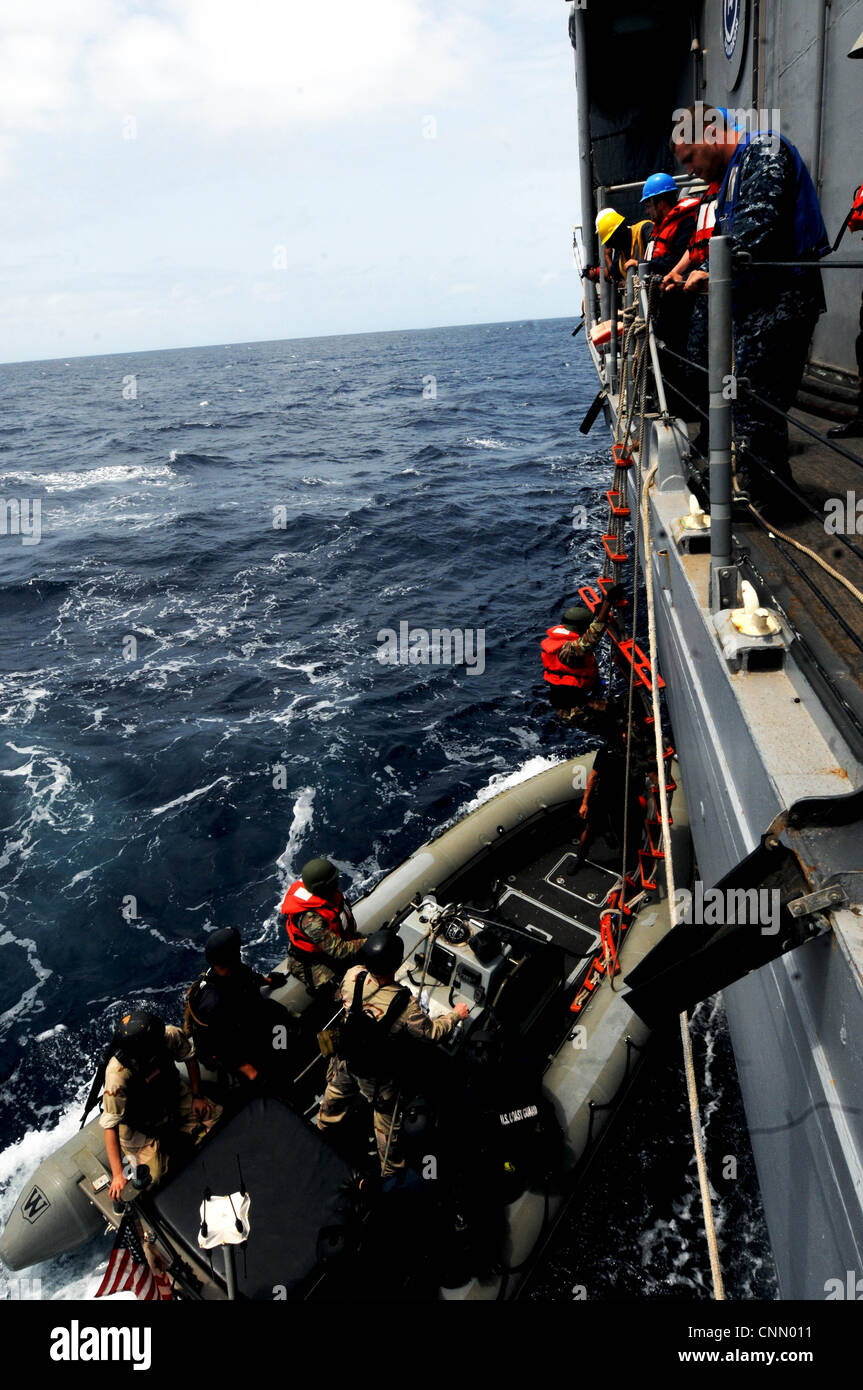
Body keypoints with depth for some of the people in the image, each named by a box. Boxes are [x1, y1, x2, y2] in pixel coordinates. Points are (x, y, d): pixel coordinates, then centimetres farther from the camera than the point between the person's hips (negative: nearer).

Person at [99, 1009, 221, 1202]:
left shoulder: (170, 1036, -28)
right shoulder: (117, 1073, -38)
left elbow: (189, 1056, -5)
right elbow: (110, 1124, -31)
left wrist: (197, 1096, -3)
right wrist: (117, 1175, -34)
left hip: (173, 1097, 4)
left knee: (217, 1115, -11)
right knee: (152, 1177, -17)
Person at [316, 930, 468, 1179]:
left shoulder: (352, 976, -26)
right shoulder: (405, 1004, -36)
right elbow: (432, 1032, -18)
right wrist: (456, 1014, -1)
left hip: (344, 1059, 5)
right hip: (376, 1074, -4)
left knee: (336, 1094, 34)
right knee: (387, 1121, 21)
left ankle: (322, 1128, 63)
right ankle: (391, 1171, 43)